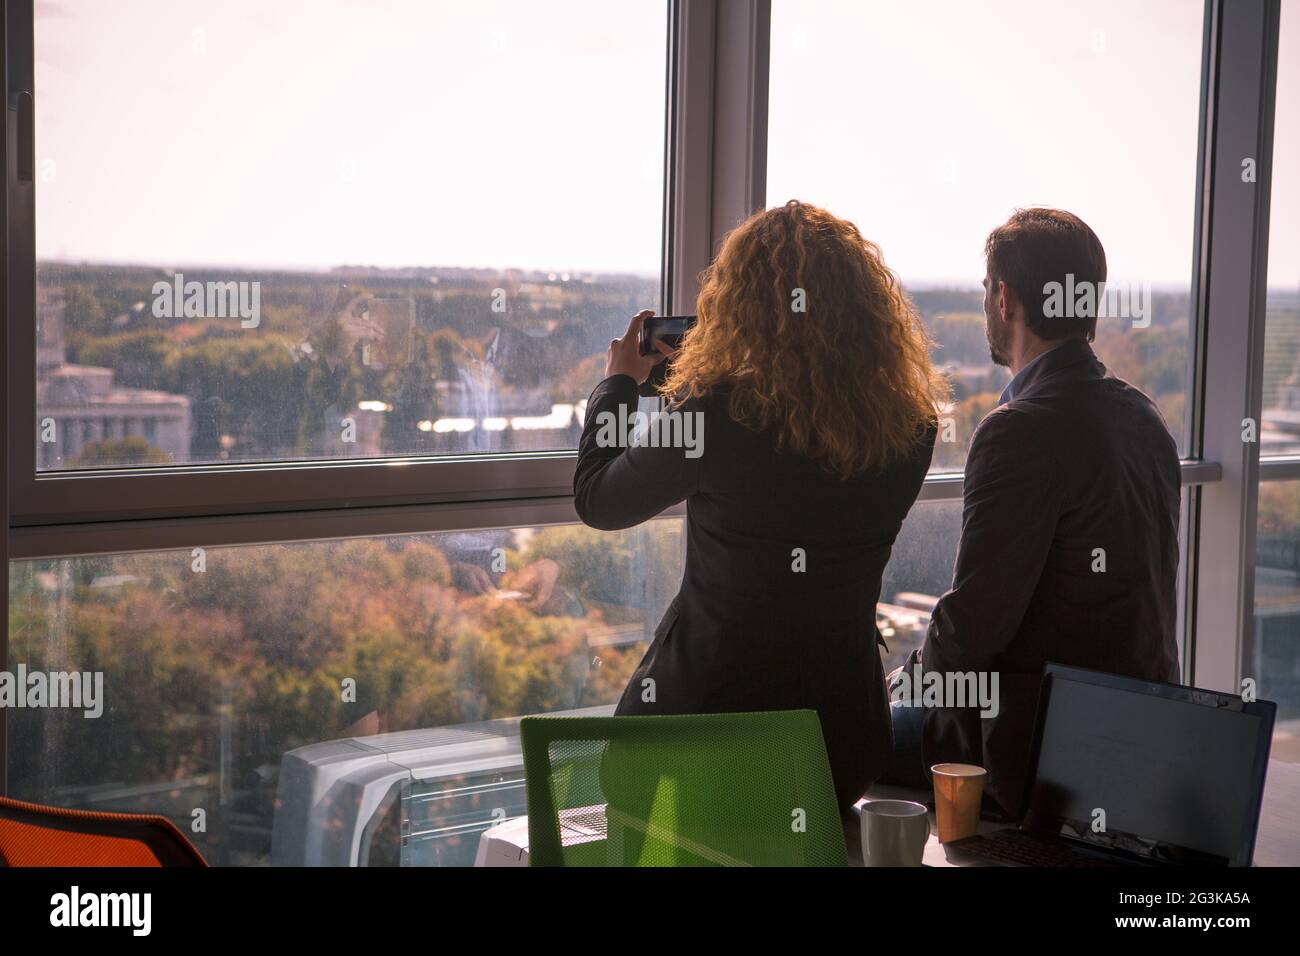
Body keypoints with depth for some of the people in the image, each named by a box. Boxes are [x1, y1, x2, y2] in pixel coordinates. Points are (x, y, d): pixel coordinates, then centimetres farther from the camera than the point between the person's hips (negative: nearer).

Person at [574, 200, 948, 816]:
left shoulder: (716, 412, -19)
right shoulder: (910, 426, -6)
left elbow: (597, 501, -2)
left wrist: (619, 382, 14)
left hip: (708, 718, -4)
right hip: (842, 728, 4)